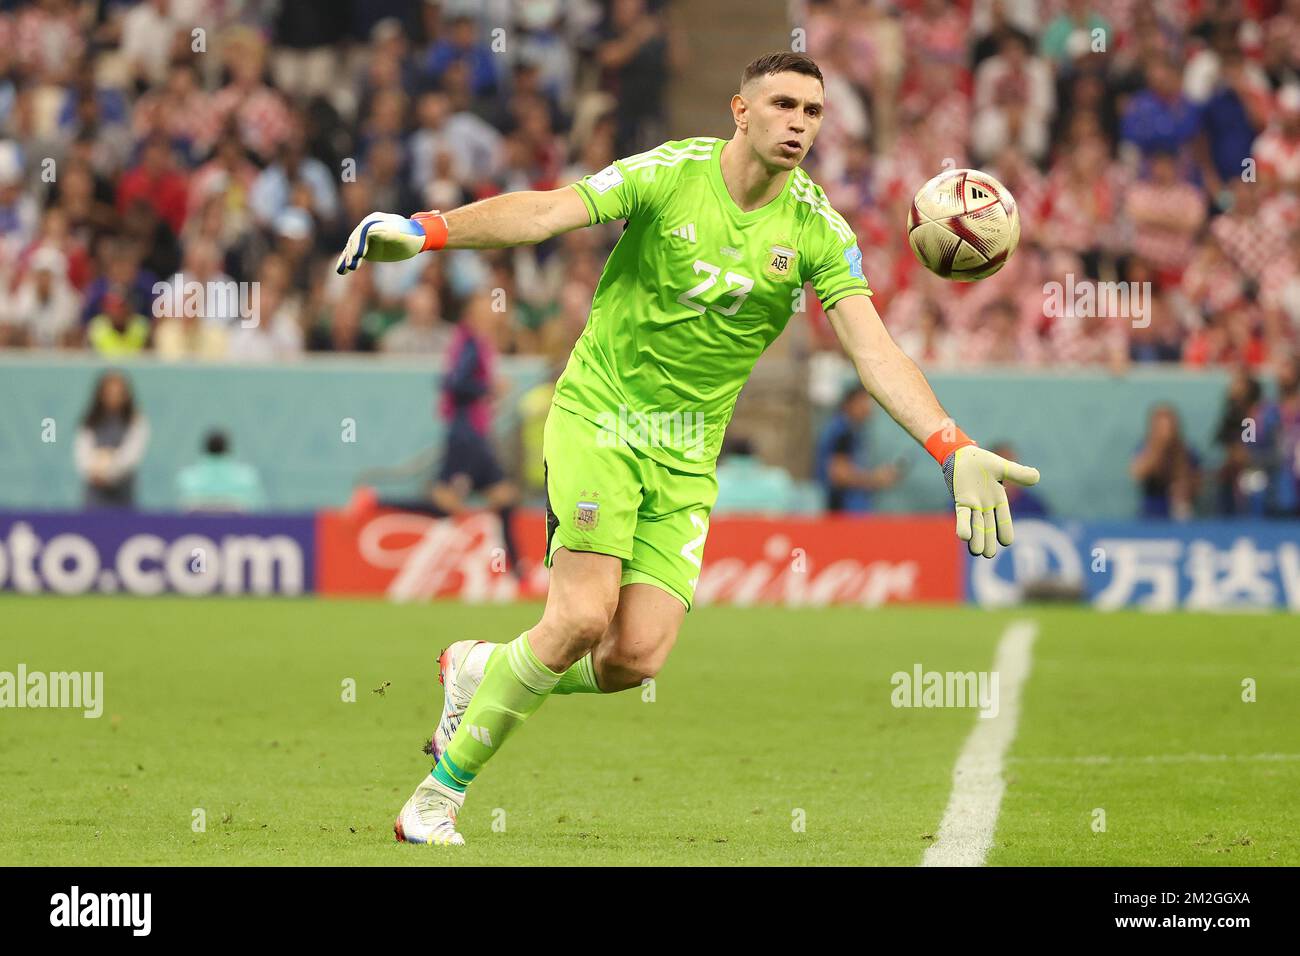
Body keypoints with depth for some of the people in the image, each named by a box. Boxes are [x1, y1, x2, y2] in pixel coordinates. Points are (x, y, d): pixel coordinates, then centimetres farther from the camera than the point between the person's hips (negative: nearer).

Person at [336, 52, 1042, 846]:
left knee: (637, 657, -10)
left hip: (688, 452, 4)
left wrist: (954, 450, -24)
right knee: (583, 616, -20)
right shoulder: (670, 174, -10)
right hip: (598, 415, -4)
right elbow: (545, 212, -21)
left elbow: (873, 348, -10)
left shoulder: (818, 228, -3)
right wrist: (426, 231, -38)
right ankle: (440, 794, -4)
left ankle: (478, 673, 21)